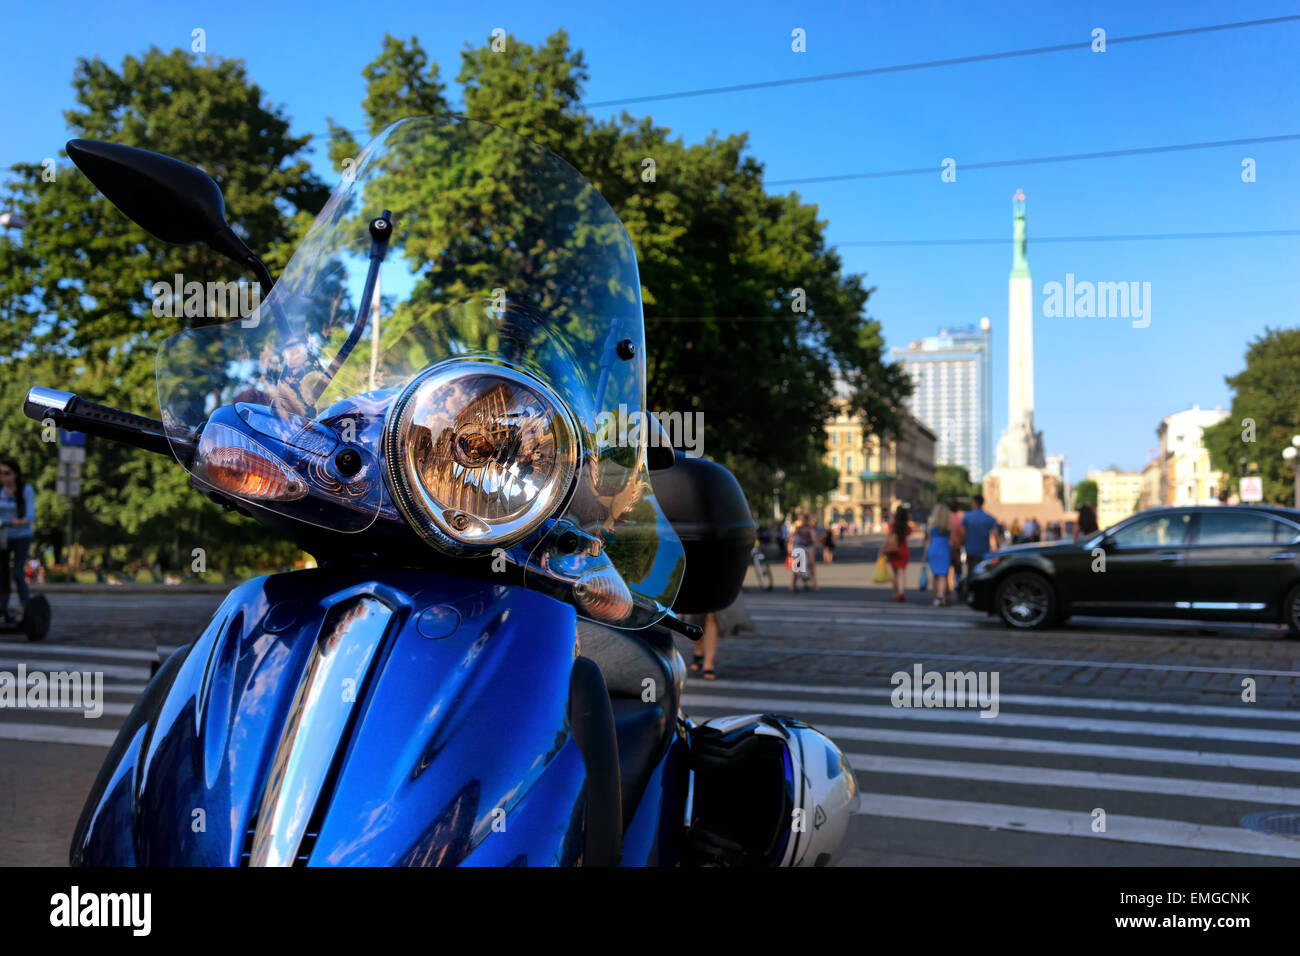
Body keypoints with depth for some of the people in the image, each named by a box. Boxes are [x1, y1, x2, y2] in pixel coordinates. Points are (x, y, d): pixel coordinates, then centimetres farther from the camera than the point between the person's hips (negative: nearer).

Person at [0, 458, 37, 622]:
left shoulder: (27, 490, -12)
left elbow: (31, 516, -18)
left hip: (22, 537, -4)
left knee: (18, 573, -13)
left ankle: (27, 611, -9)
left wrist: (21, 522, -38)